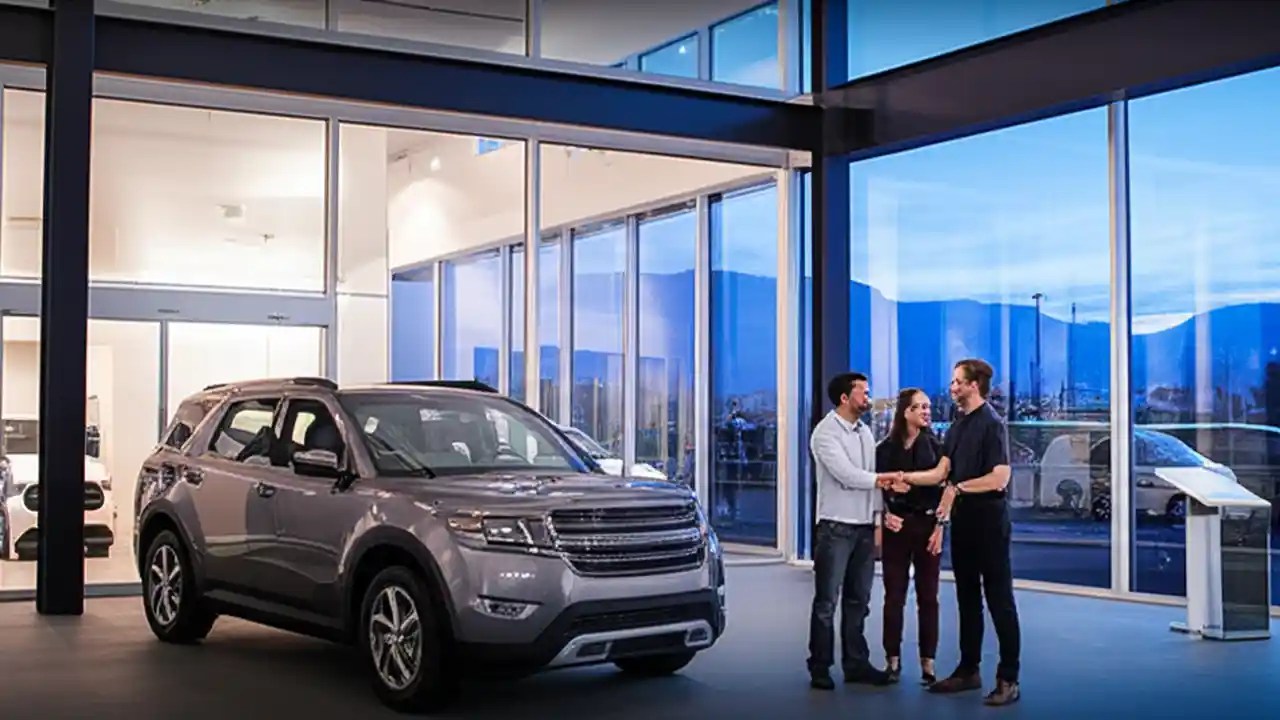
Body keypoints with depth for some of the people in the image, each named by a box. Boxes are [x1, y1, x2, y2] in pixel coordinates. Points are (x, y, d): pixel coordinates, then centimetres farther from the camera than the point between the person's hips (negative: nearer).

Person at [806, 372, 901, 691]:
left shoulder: (865, 432, 12)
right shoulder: (826, 433, -10)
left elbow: (871, 480, 11)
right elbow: (847, 474, -20)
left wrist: (878, 520, 5)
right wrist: (885, 478, -12)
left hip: (864, 527, 7)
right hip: (836, 527, -7)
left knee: (858, 600, 11)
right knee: (827, 601, -2)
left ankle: (856, 663, 18)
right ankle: (820, 667, 5)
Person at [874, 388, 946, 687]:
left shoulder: (935, 446, 4)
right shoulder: (886, 448, 4)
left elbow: (943, 488, 0)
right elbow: (878, 488, 4)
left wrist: (940, 527, -8)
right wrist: (885, 516, -11)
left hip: (927, 524, 0)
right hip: (896, 525, 0)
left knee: (927, 597, 2)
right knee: (894, 596, 3)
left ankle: (927, 663, 8)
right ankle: (893, 660, 11)